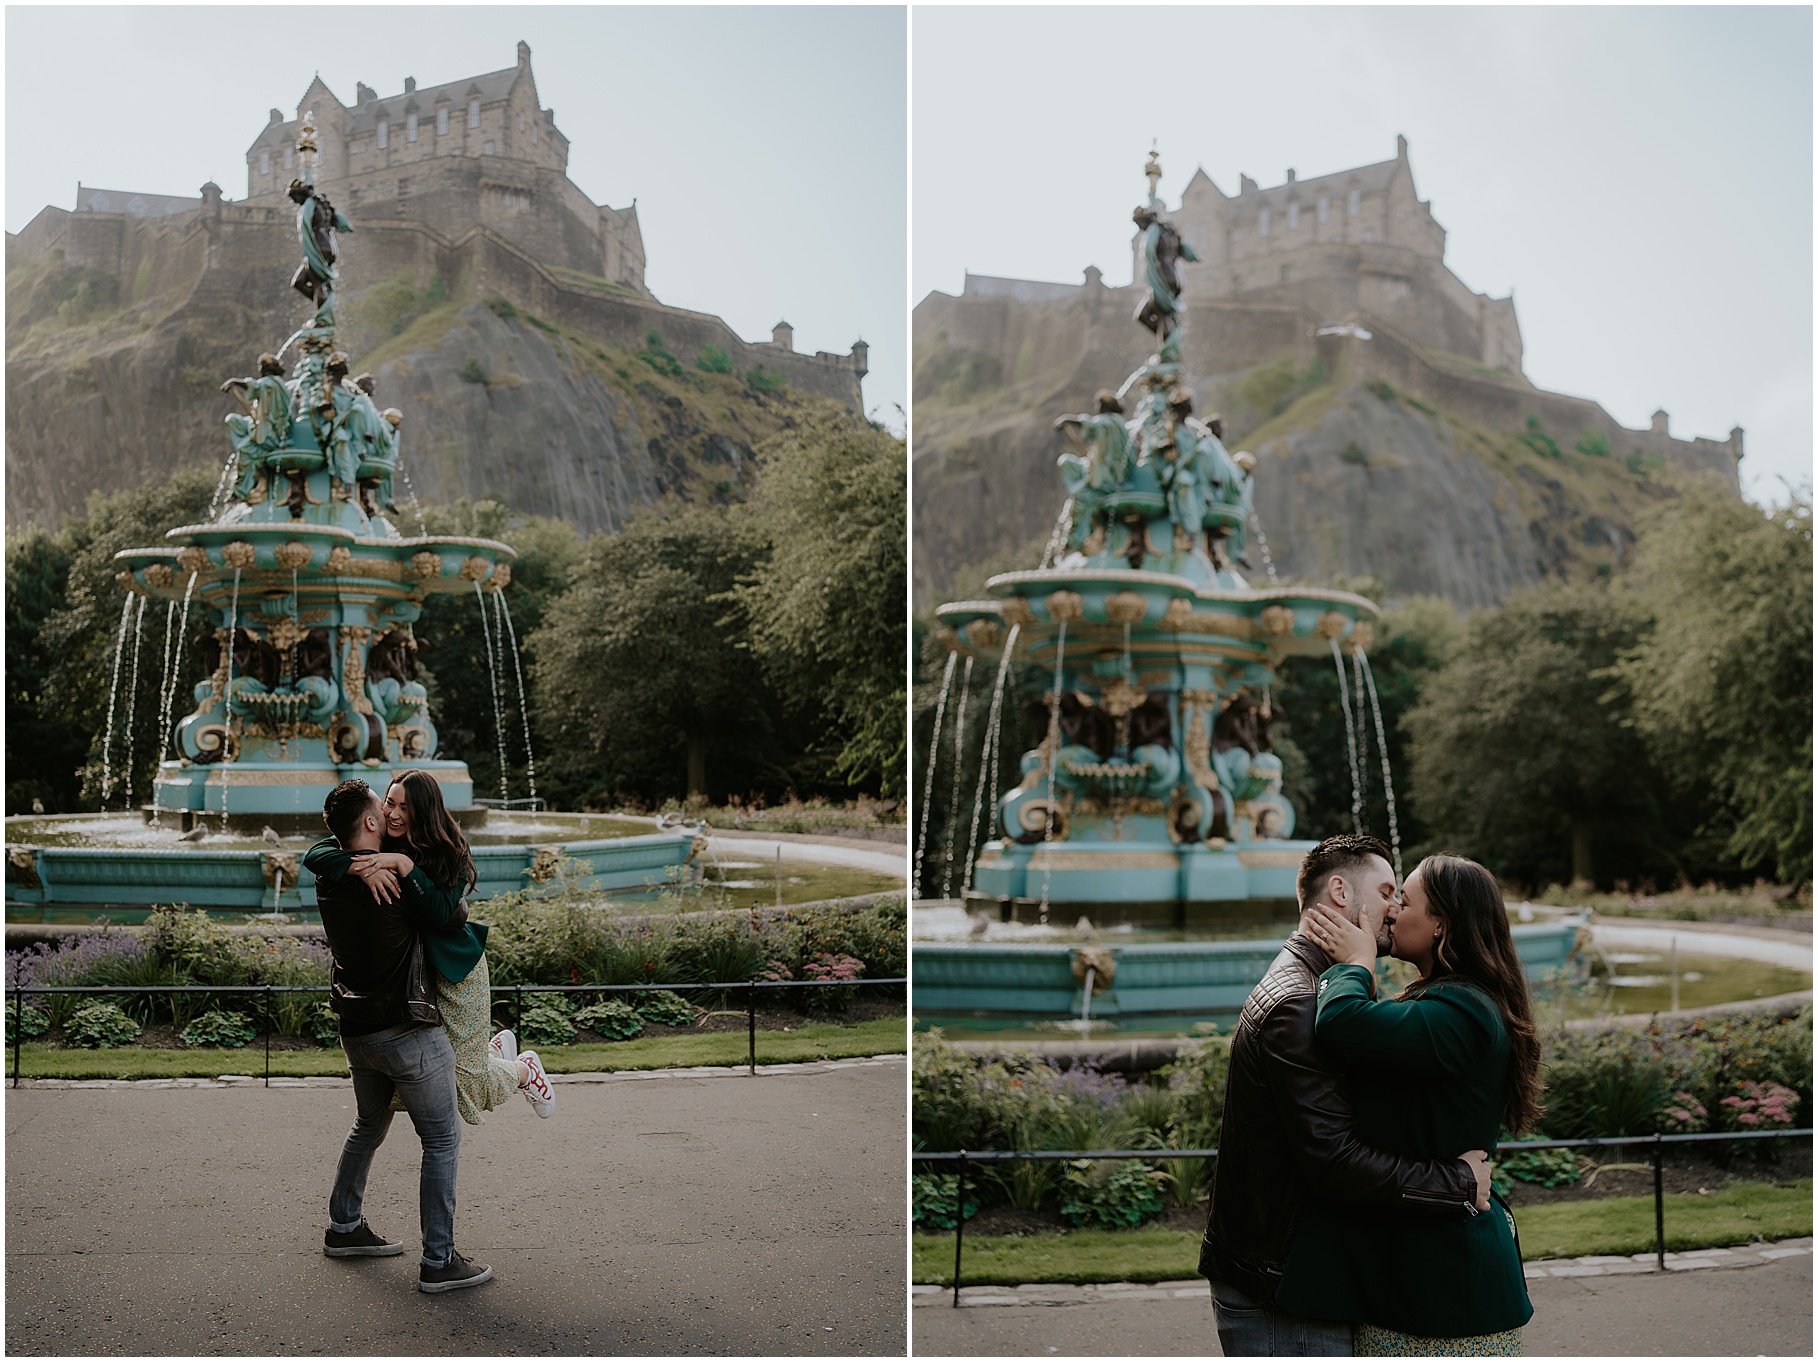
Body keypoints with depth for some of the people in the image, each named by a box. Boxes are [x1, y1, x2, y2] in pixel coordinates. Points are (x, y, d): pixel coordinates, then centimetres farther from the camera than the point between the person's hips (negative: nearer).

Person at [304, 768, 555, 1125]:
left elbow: (440, 911, -28)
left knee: (465, 1082, -4)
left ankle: (524, 1070, 31)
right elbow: (315, 855, -19)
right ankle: (497, 1048, 37)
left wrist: (403, 864, -35)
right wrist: (364, 867, -36)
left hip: (454, 968, -5)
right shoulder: (375, 841, -6)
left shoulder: (449, 851, -15)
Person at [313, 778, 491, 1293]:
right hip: (407, 1032, -8)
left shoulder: (329, 878, 3)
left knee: (368, 1127, 26)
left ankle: (344, 1228, 38)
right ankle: (439, 1261, 0)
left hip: (357, 1031, 8)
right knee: (442, 1140, 0)